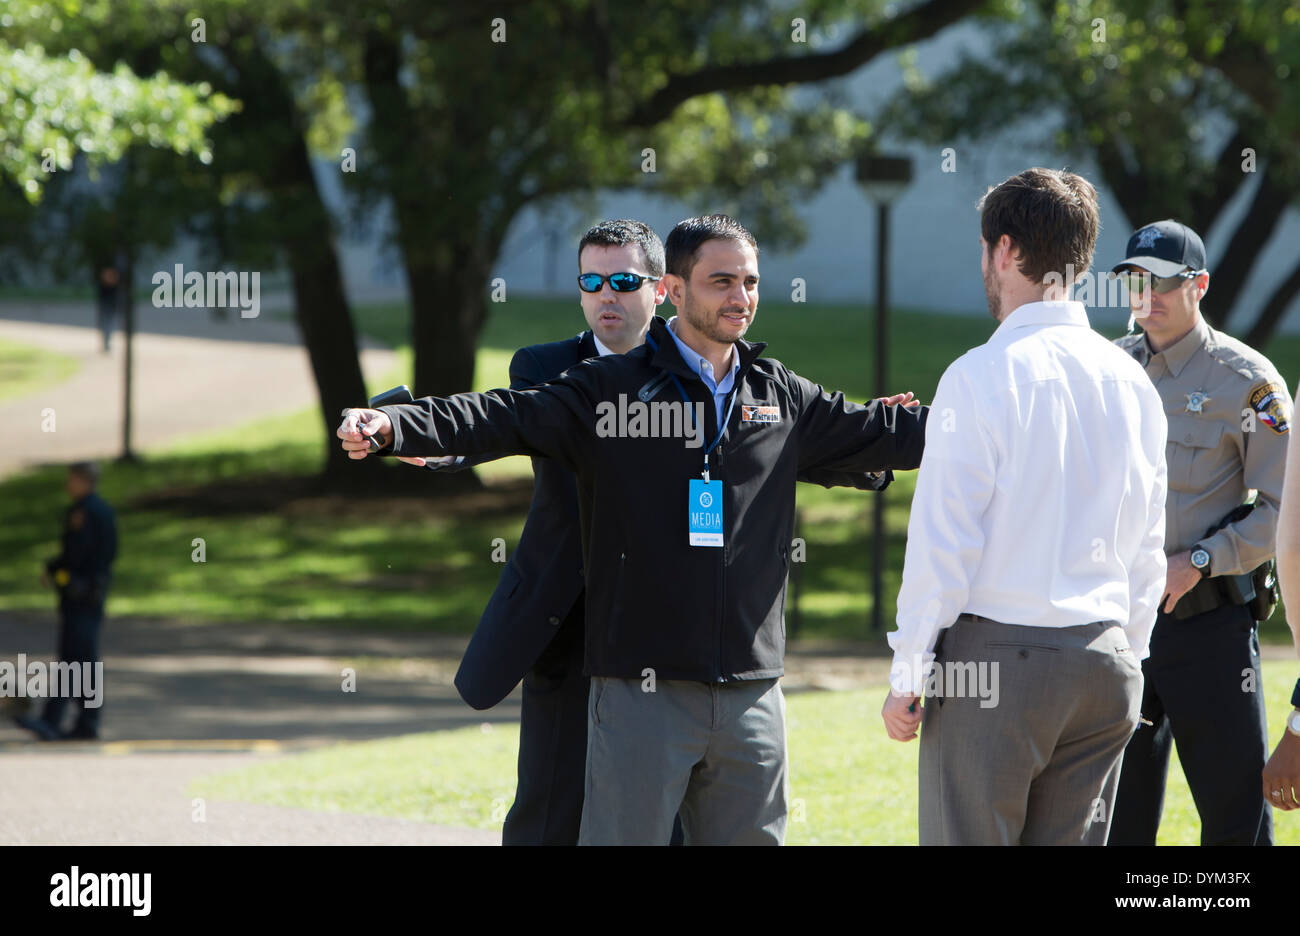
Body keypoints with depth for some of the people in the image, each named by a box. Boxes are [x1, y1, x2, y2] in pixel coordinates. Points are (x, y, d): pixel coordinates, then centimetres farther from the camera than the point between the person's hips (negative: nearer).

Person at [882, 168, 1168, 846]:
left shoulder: (981, 376, -9)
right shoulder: (1132, 382, 9)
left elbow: (943, 541, -11)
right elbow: (1147, 553, 14)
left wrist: (907, 673, -5)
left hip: (995, 654, -6)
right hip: (1105, 659, 6)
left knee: (968, 840, -2)